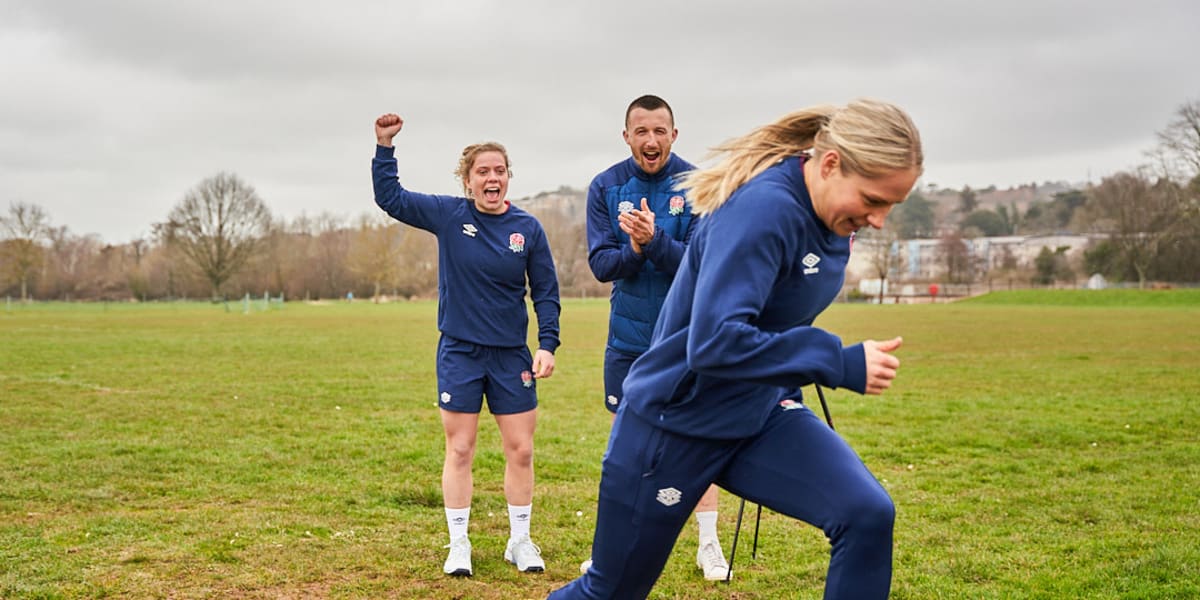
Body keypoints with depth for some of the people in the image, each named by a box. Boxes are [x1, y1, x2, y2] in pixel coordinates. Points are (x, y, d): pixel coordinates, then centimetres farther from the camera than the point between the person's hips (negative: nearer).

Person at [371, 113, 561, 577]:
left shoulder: (528, 228, -2)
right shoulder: (448, 216, -3)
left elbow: (546, 292, 2)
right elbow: (390, 197, 2)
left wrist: (548, 344, -7)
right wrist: (385, 145, -7)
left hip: (511, 356, 1)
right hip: (458, 352, -1)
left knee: (521, 450, 6)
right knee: (459, 450, 4)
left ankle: (520, 541, 22)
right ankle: (458, 545, 17)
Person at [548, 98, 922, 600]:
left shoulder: (830, 217, -2)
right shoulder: (763, 210, -29)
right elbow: (714, 342, -37)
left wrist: (783, 388, 15)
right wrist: (840, 363, -36)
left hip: (759, 414, 7)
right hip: (676, 422, -7)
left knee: (868, 515, -16)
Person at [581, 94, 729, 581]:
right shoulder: (606, 187, -3)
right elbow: (600, 264, -7)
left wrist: (655, 239, -32)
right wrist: (634, 249, -26)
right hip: (628, 336, 2)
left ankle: (709, 545, 13)